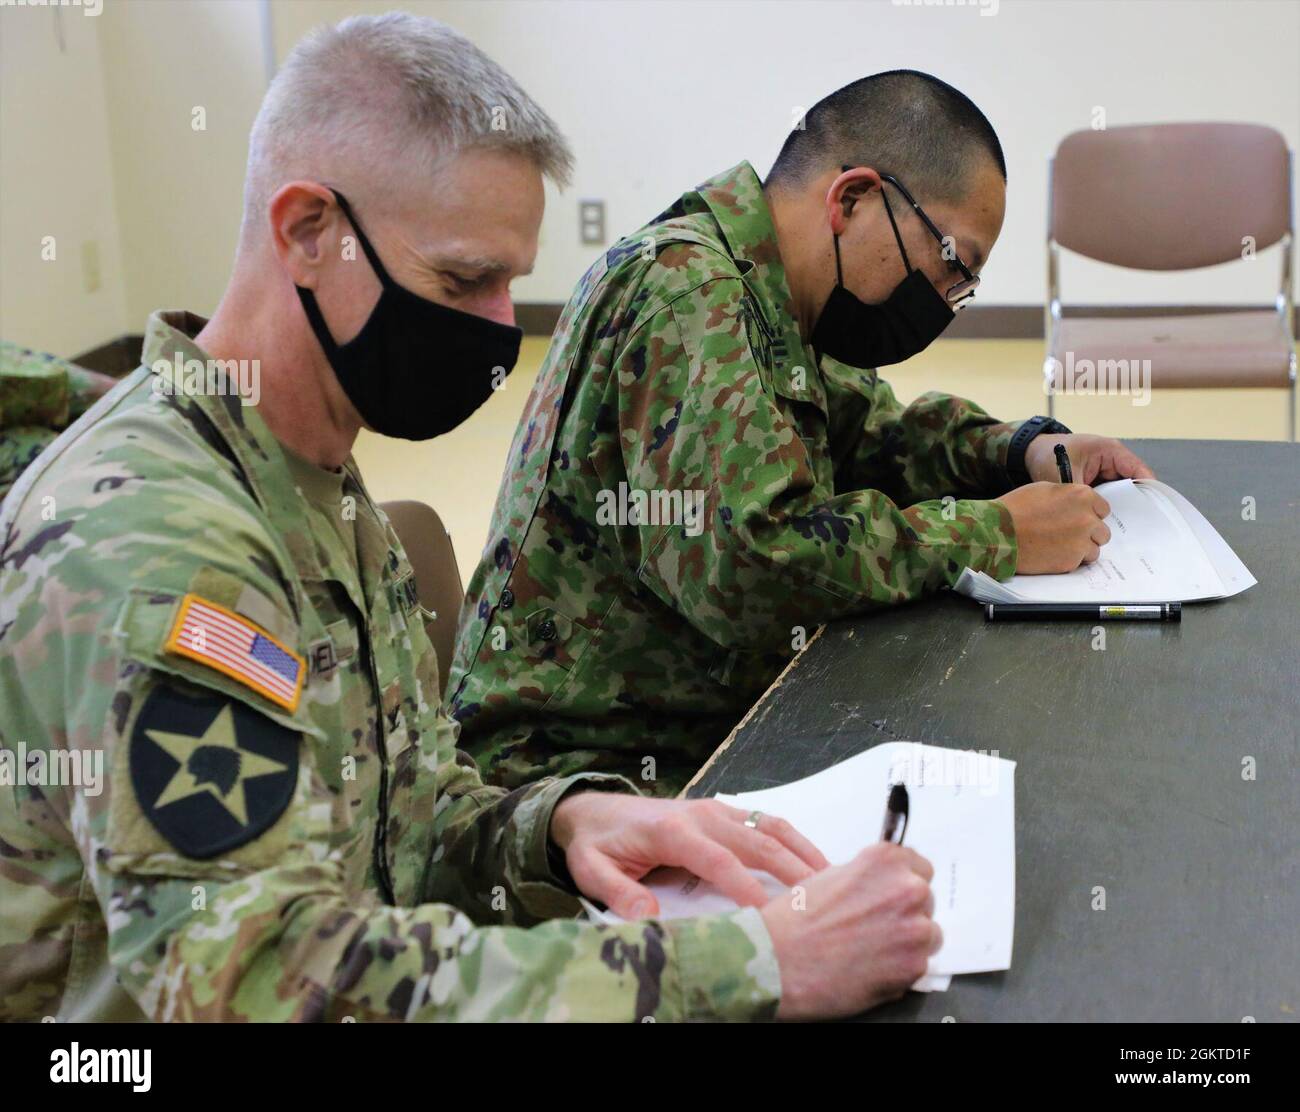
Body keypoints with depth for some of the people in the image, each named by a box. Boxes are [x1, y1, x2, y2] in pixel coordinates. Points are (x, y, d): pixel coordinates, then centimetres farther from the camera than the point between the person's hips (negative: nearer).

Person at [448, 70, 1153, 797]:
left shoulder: (774, 305, 10)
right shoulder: (682, 285, -18)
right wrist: (994, 534, -18)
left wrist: (1026, 449, 8)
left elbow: (871, 431, 26)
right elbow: (753, 560, -29)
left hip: (715, 733, 9)